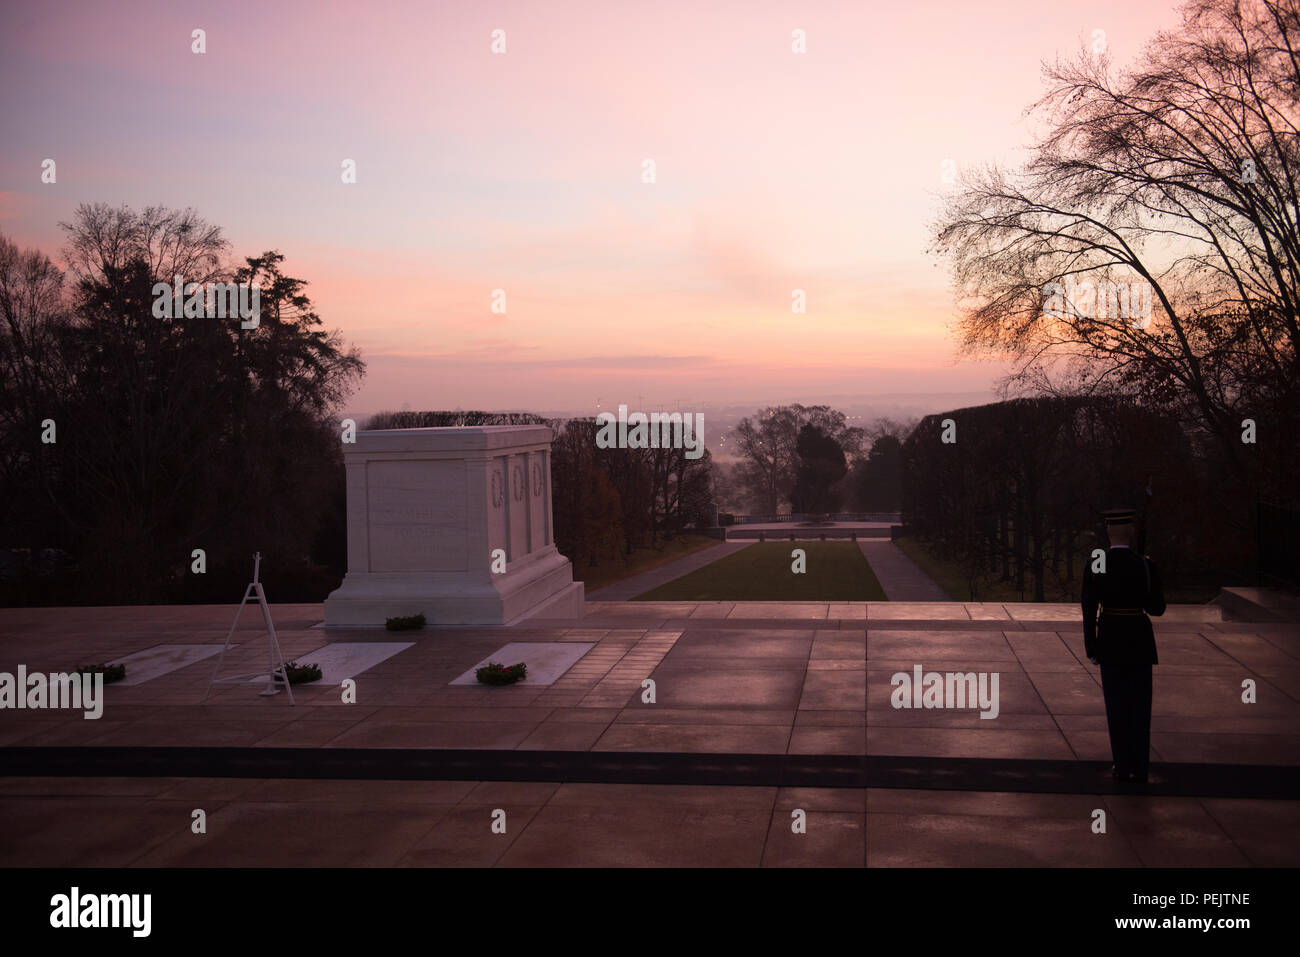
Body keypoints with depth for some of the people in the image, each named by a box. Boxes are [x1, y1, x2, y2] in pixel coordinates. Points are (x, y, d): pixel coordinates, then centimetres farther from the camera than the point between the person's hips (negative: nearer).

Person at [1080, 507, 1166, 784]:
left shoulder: (1094, 566, -9)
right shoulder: (1145, 566, -11)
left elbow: (1089, 611, -7)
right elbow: (1157, 609, -3)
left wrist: (1091, 649, 2)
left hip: (1109, 639, 1)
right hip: (1138, 639, -1)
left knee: (1116, 704, 11)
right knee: (1139, 705, 9)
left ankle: (1122, 766, 14)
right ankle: (1138, 769, 12)